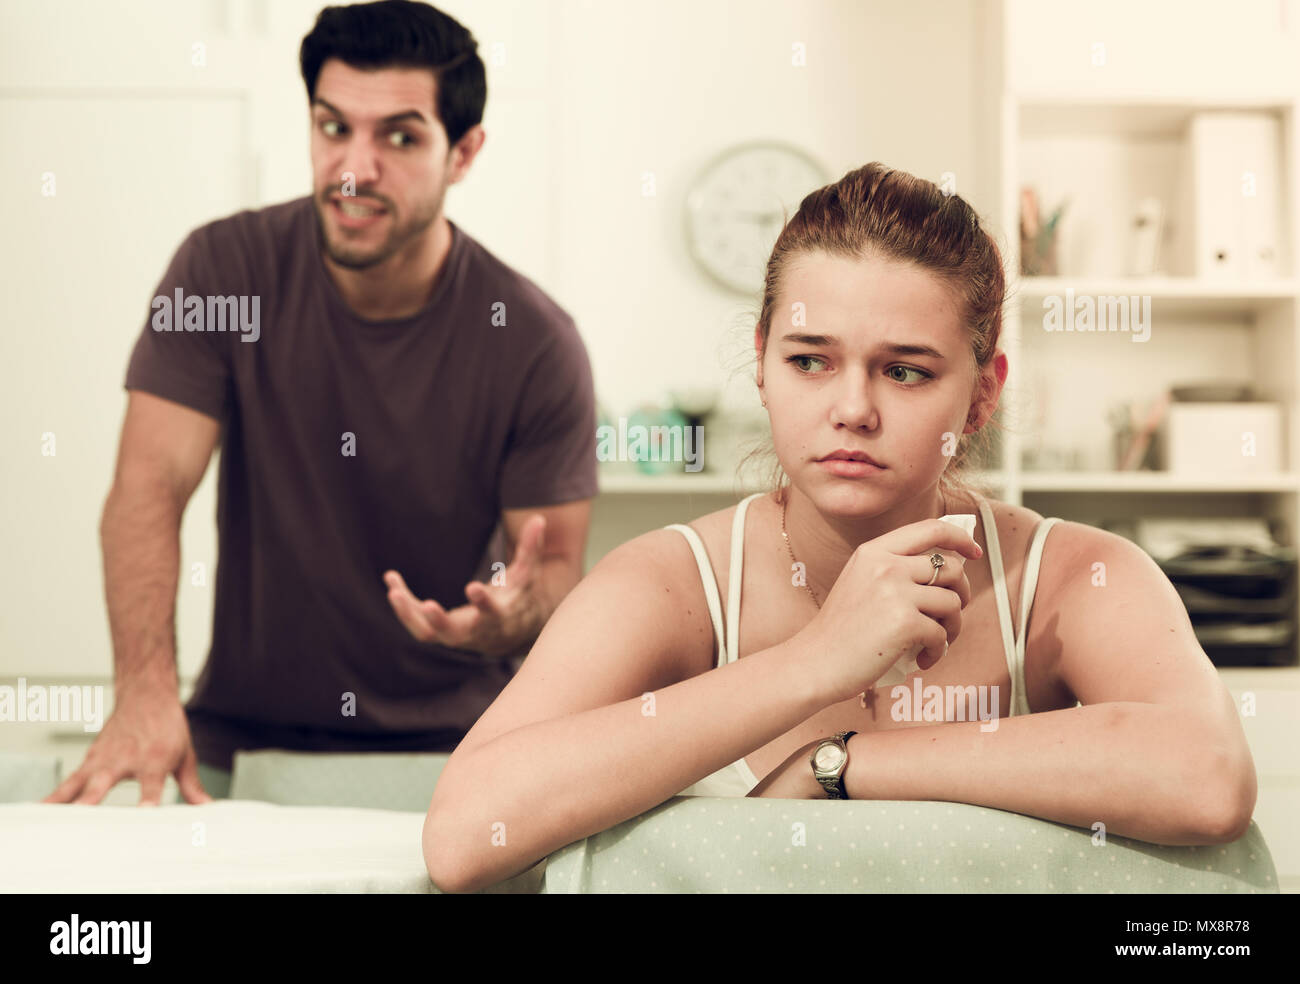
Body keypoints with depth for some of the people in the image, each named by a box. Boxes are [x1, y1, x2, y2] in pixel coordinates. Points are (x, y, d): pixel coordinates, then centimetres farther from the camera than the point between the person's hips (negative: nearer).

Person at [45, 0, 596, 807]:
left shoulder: (536, 343, -11)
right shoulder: (225, 266, -7)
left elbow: (557, 565, -4)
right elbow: (151, 485, -14)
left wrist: (512, 617, -30)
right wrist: (146, 692, -29)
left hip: (453, 742, 0)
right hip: (243, 731, 1)